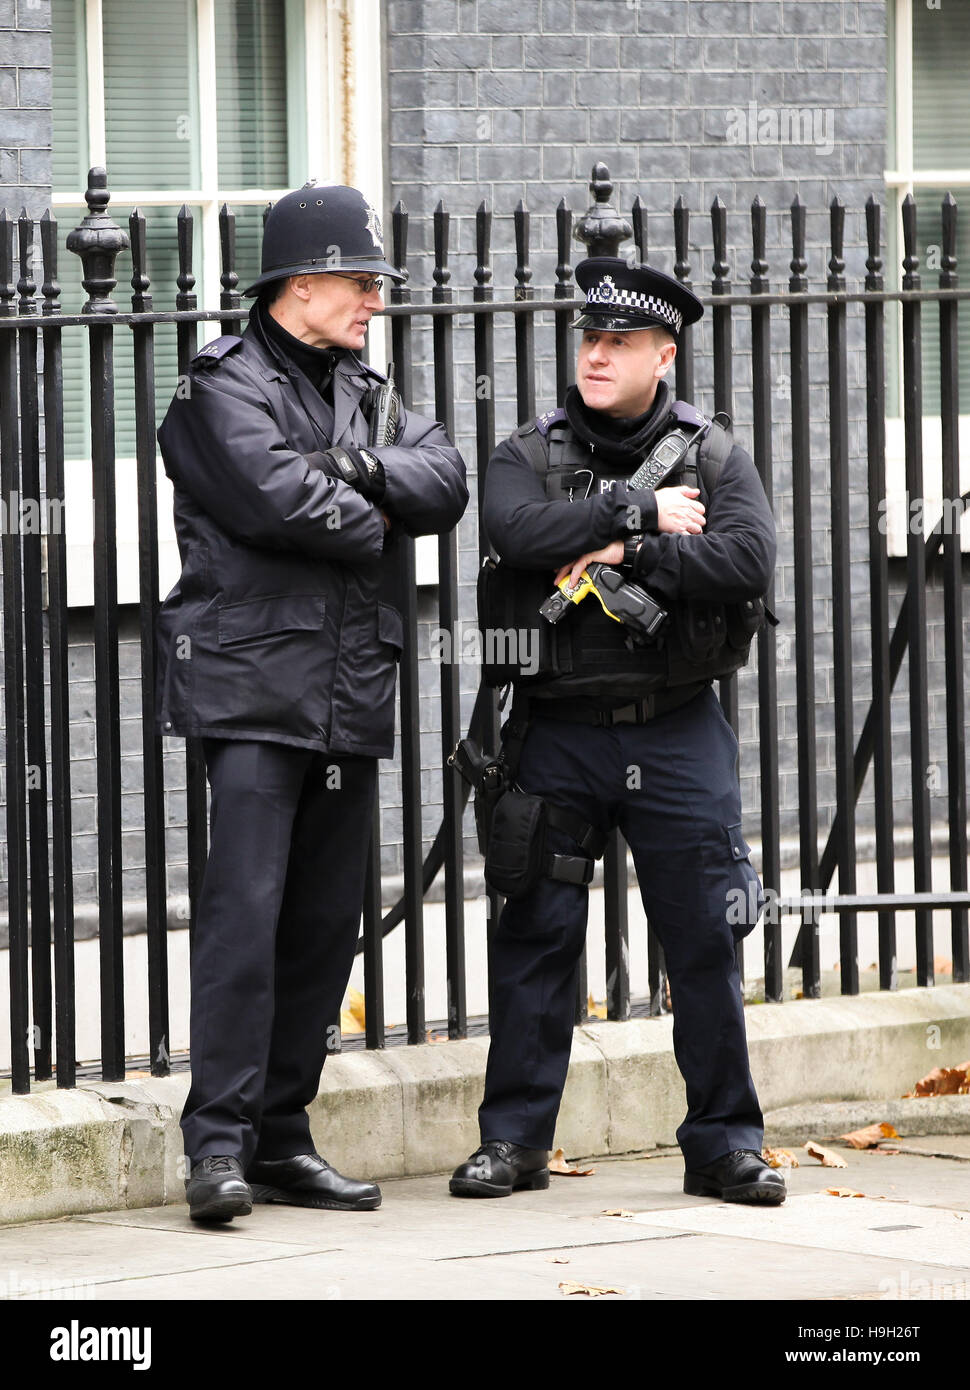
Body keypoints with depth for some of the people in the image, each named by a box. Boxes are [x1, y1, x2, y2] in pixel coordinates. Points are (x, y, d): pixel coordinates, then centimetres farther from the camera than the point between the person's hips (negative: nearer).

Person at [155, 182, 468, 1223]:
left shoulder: (362, 393, 19)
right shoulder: (226, 387, -4)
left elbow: (445, 482, 6)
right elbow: (277, 497, -19)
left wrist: (364, 466, -12)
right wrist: (371, 520, -3)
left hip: (351, 698, 8)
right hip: (254, 687, -8)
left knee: (327, 921, 8)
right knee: (244, 907, -14)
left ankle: (281, 1138, 14)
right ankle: (219, 1145, -14)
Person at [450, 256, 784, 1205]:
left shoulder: (713, 457, 5)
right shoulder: (529, 456, 4)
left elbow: (749, 558, -13)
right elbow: (519, 531, -18)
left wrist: (626, 556, -16)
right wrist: (642, 511, -17)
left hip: (677, 732, 0)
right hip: (559, 730, 0)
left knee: (706, 939, 1)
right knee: (535, 937, 2)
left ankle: (723, 1142, 9)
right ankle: (514, 1140, 11)